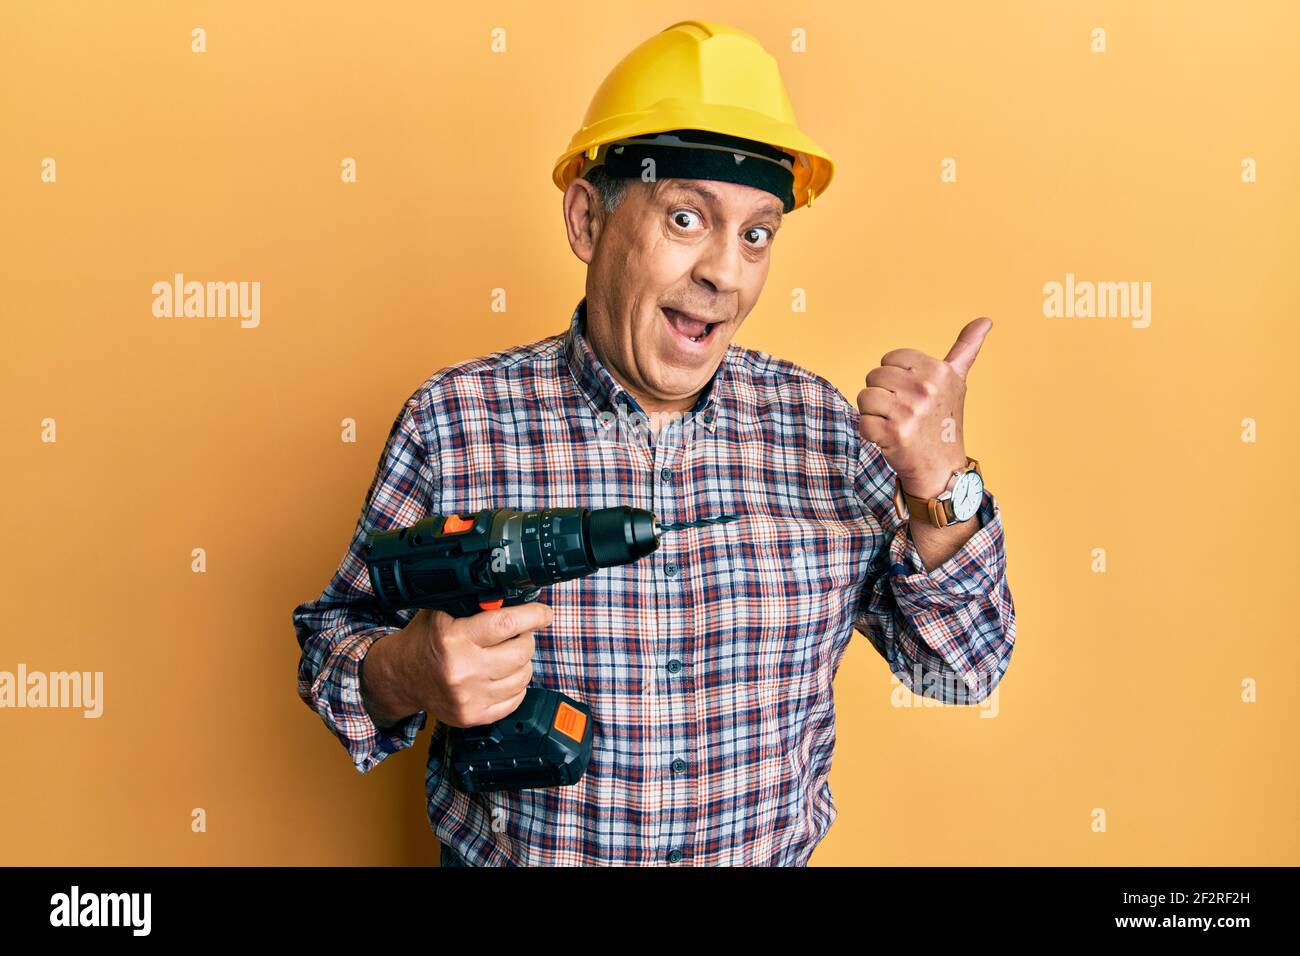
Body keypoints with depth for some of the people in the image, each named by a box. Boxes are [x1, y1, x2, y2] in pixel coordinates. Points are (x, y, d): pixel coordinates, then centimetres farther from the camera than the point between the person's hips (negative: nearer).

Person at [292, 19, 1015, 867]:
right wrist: (404, 676, -29)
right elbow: (335, 642, -7)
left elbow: (963, 670, -6)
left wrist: (940, 485, -22)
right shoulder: (452, 421, -15)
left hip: (777, 857, 2)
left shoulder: (828, 426, -9)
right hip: (503, 856, -1)